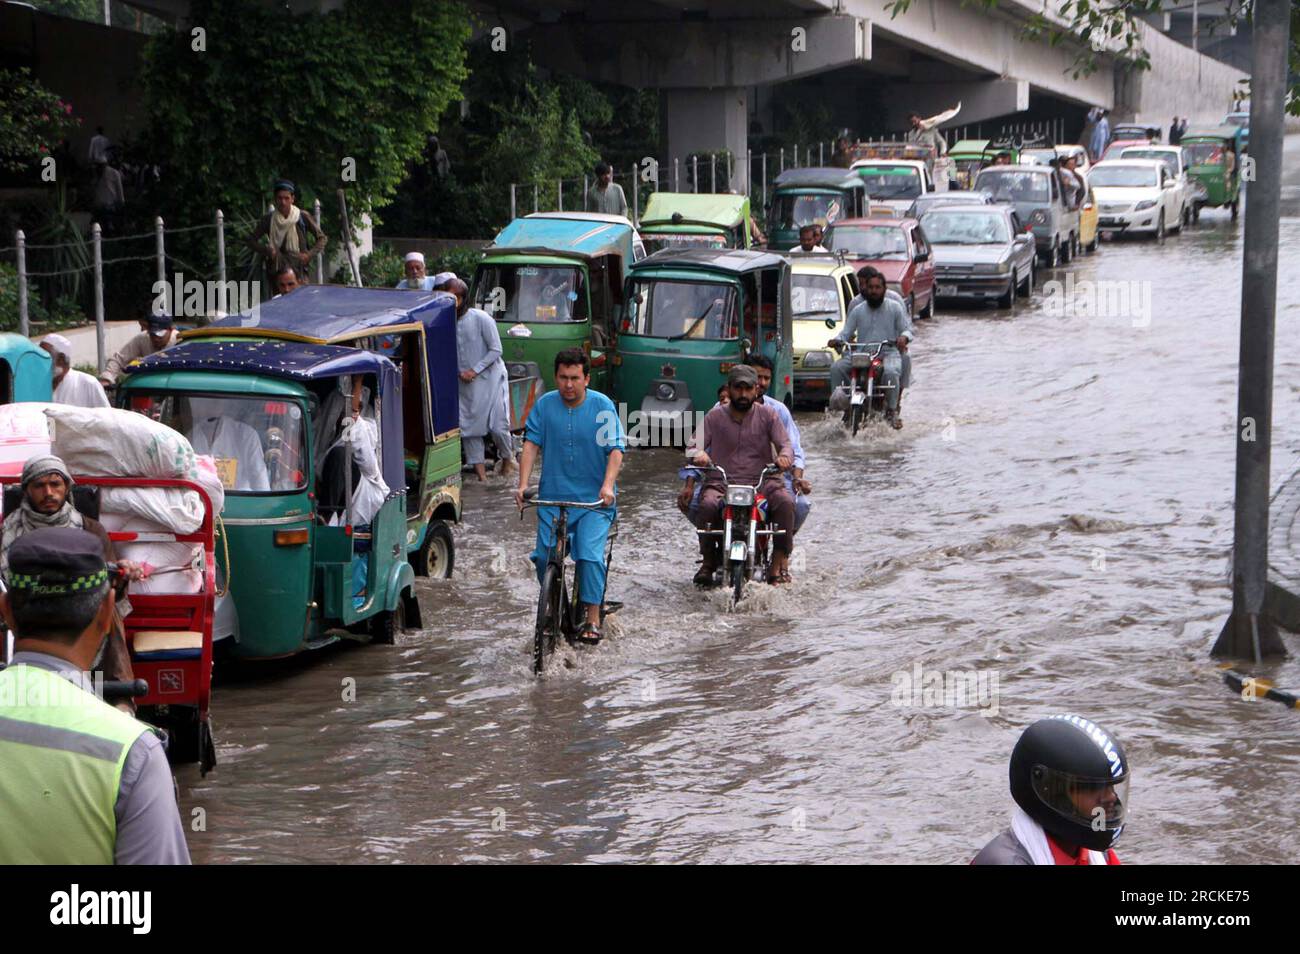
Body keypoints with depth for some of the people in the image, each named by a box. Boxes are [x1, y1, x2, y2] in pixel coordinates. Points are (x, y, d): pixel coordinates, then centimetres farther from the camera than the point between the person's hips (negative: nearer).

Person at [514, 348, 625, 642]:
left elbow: (616, 450, -8)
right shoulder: (545, 404, 1)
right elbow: (531, 444, -1)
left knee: (590, 555, -16)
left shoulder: (602, 406, -4)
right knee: (544, 556, -3)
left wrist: (608, 486, -23)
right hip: (553, 495, 2)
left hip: (593, 499, -2)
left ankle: (593, 619, -5)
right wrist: (523, 484, -12)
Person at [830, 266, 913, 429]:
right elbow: (846, 332, 14)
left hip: (888, 352, -3)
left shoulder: (895, 307, 9)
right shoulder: (858, 310, 15)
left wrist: (904, 337, -18)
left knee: (890, 372, -37)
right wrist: (837, 340, -10)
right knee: (836, 368, -21)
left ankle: (893, 410, -19)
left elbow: (907, 328, 7)